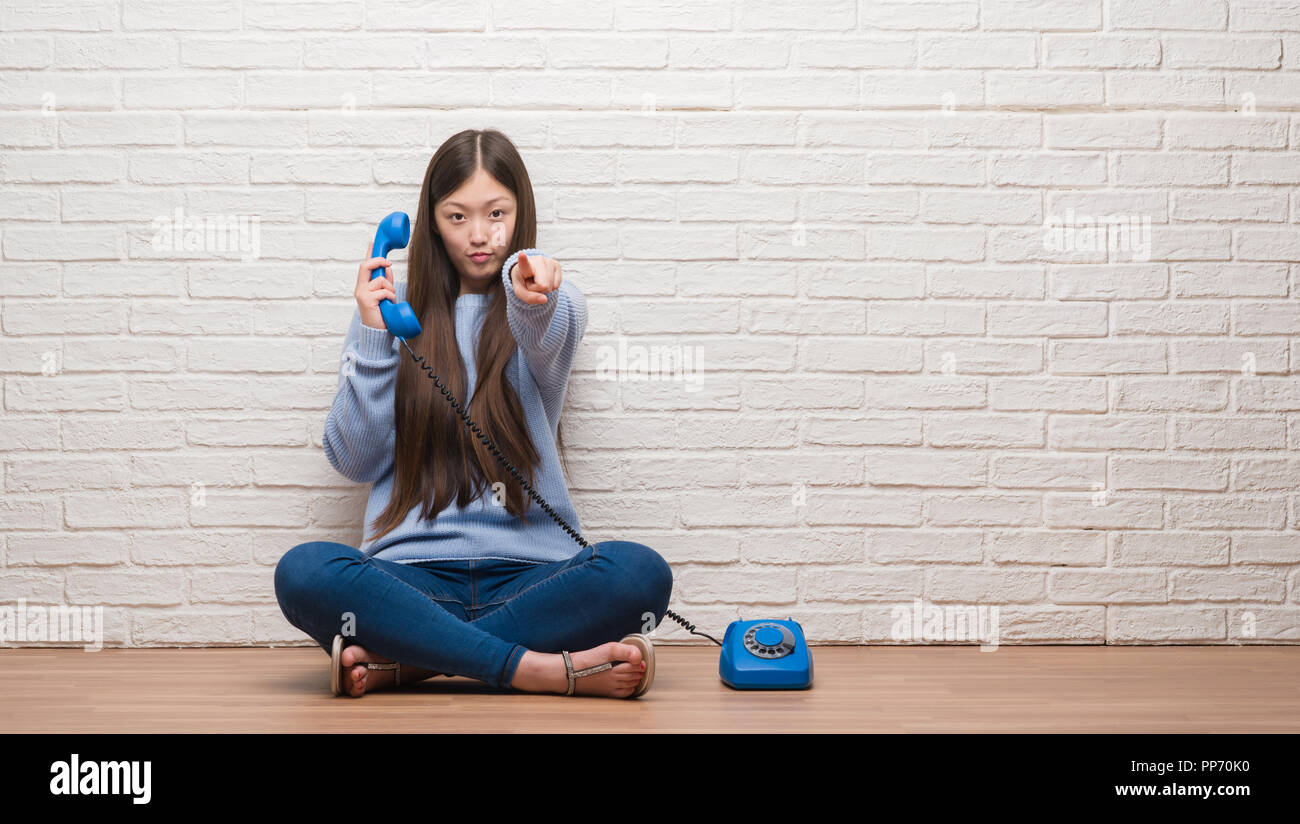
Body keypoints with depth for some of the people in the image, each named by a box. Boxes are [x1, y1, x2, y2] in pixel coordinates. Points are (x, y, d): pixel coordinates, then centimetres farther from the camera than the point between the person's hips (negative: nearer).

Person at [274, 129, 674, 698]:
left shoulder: (554, 303, 11)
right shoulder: (393, 308, 14)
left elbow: (544, 340, -17)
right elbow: (356, 463, 8)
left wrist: (532, 292, -41)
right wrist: (373, 336, -3)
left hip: (529, 573, 0)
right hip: (414, 574, 0)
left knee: (640, 572, -31)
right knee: (303, 572, -30)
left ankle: (401, 662, -24)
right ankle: (538, 668, -30)